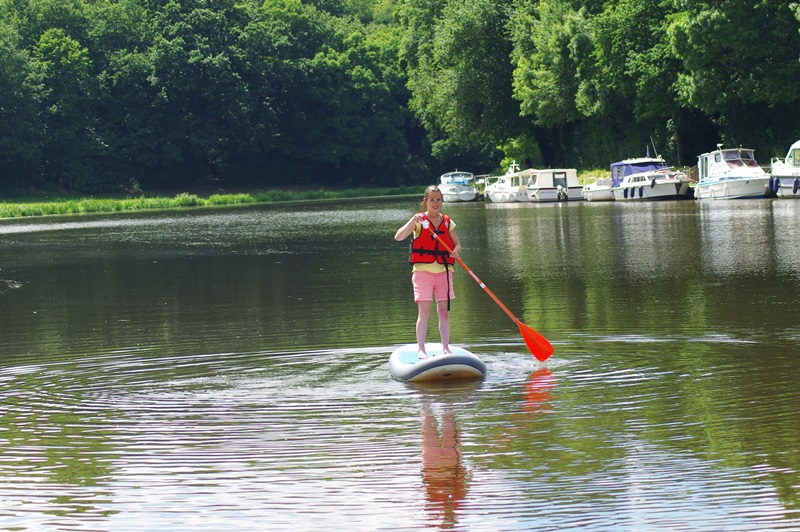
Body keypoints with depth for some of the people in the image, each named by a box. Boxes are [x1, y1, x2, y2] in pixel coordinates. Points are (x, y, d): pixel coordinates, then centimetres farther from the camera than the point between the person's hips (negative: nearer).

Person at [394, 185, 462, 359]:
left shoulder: (447, 222, 10)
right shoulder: (419, 221, -1)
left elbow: (457, 244, 14)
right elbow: (398, 237, -13)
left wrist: (455, 251, -10)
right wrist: (411, 223, -28)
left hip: (443, 271, 3)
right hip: (423, 271, -3)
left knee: (444, 310, 4)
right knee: (424, 310, -6)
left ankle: (445, 347, 10)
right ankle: (421, 349, -3)